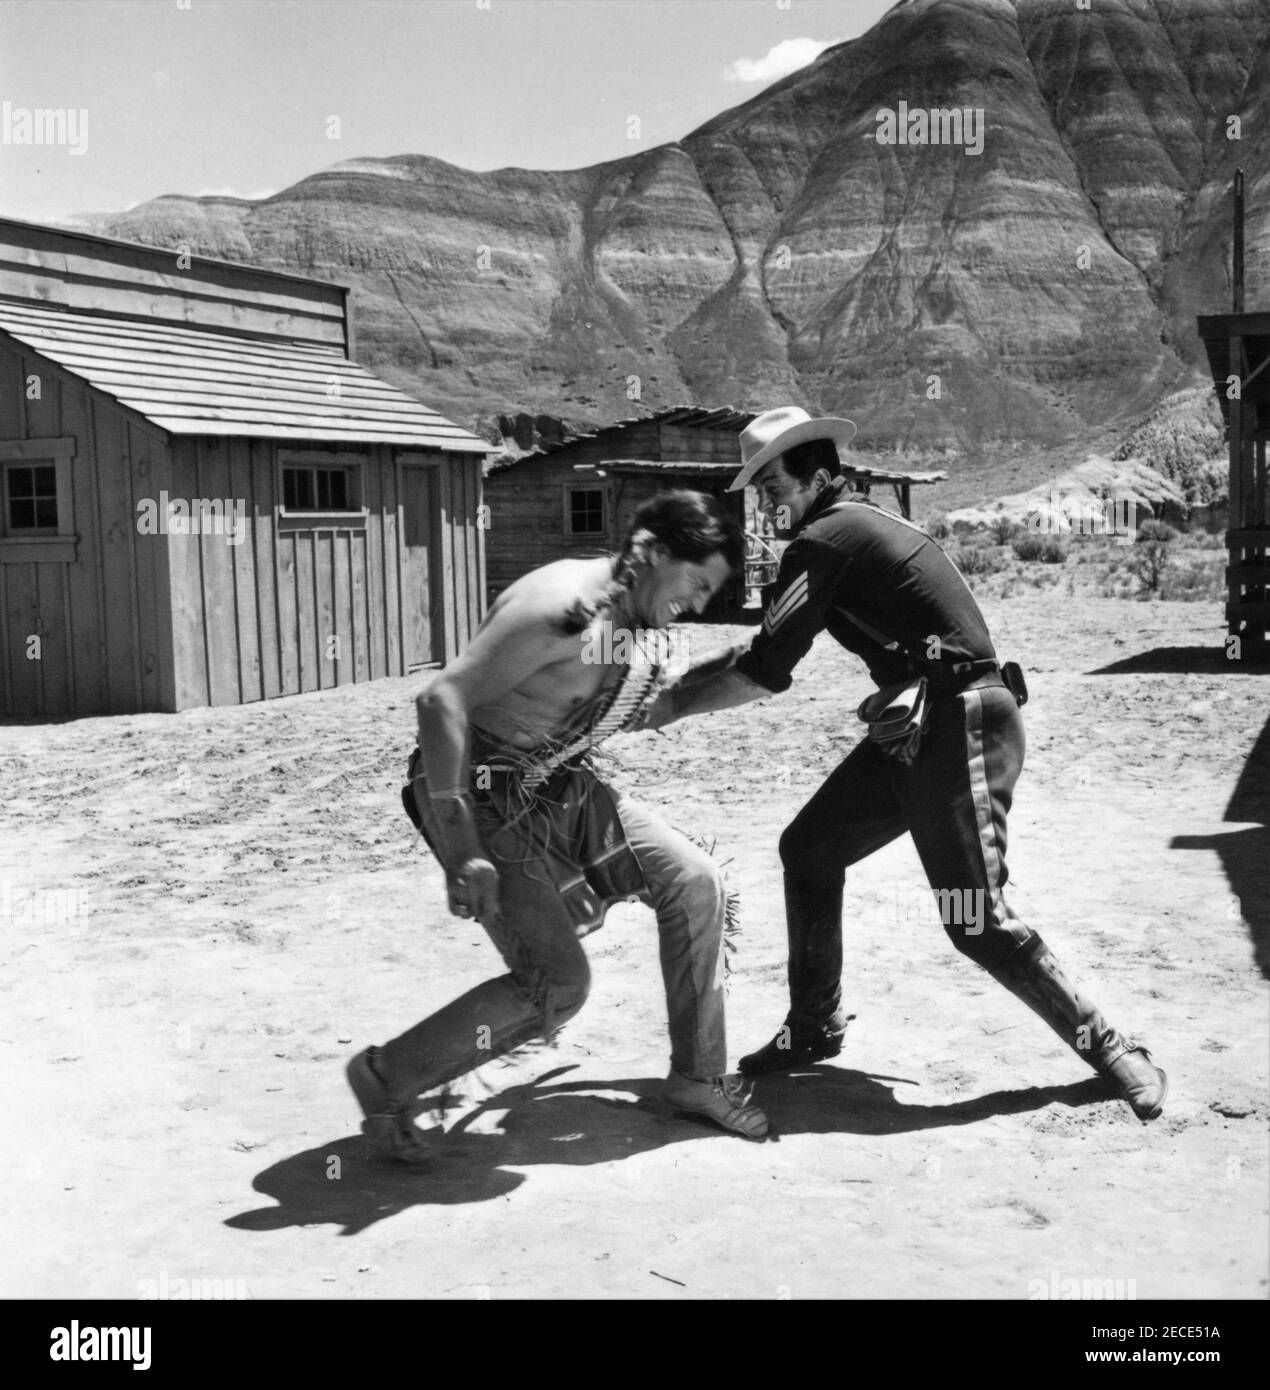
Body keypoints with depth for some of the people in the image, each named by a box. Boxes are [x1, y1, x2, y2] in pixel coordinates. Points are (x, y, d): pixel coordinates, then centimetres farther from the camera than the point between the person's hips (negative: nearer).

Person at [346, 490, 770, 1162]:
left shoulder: (640, 620, 2)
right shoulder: (566, 608, -27)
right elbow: (443, 699, -32)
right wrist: (461, 848, -35)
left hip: (561, 786, 9)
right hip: (484, 797, -9)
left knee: (695, 882, 0)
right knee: (557, 981, -13)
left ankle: (697, 1080, 14)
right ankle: (385, 1079, 5)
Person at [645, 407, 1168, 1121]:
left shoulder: (825, 539, -11)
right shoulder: (859, 525, 18)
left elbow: (765, 673, -14)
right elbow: (769, 643, 23)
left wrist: (675, 706, -2)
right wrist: (682, 677, 17)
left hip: (960, 728, -10)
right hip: (915, 730, 10)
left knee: (978, 922, -7)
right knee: (809, 849, 11)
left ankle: (1109, 1046, 8)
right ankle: (814, 1028, 23)